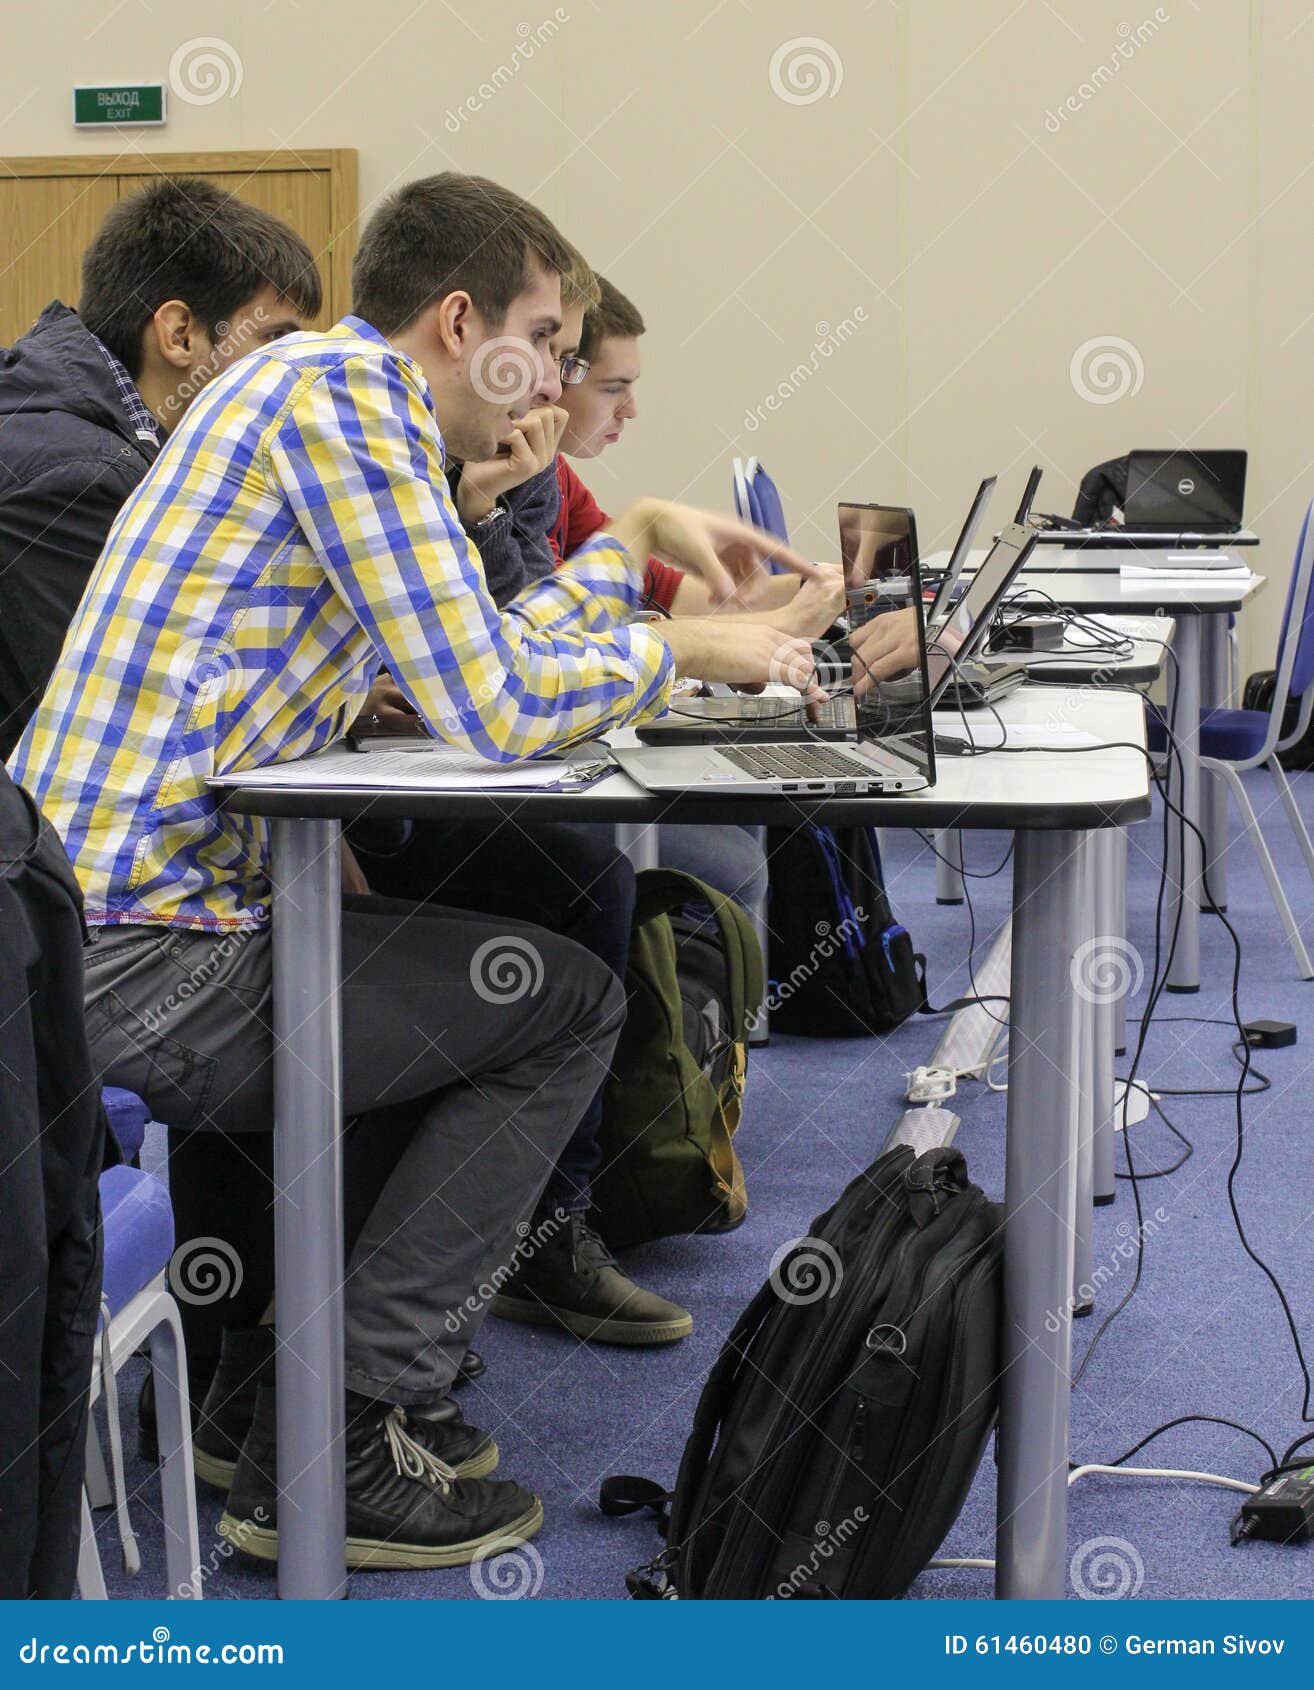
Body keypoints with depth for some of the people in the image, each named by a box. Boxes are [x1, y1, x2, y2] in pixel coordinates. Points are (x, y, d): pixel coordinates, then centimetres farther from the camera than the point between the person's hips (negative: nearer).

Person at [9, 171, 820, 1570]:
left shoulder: (326, 389, 19)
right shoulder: (340, 393, -13)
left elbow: (473, 657, 27)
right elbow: (495, 707, -19)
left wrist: (640, 536, 25)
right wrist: (683, 648, -3)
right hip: (144, 960, -10)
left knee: (489, 968, 28)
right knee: (569, 1004, 0)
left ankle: (240, 1383, 26)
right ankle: (335, 1442, 0)